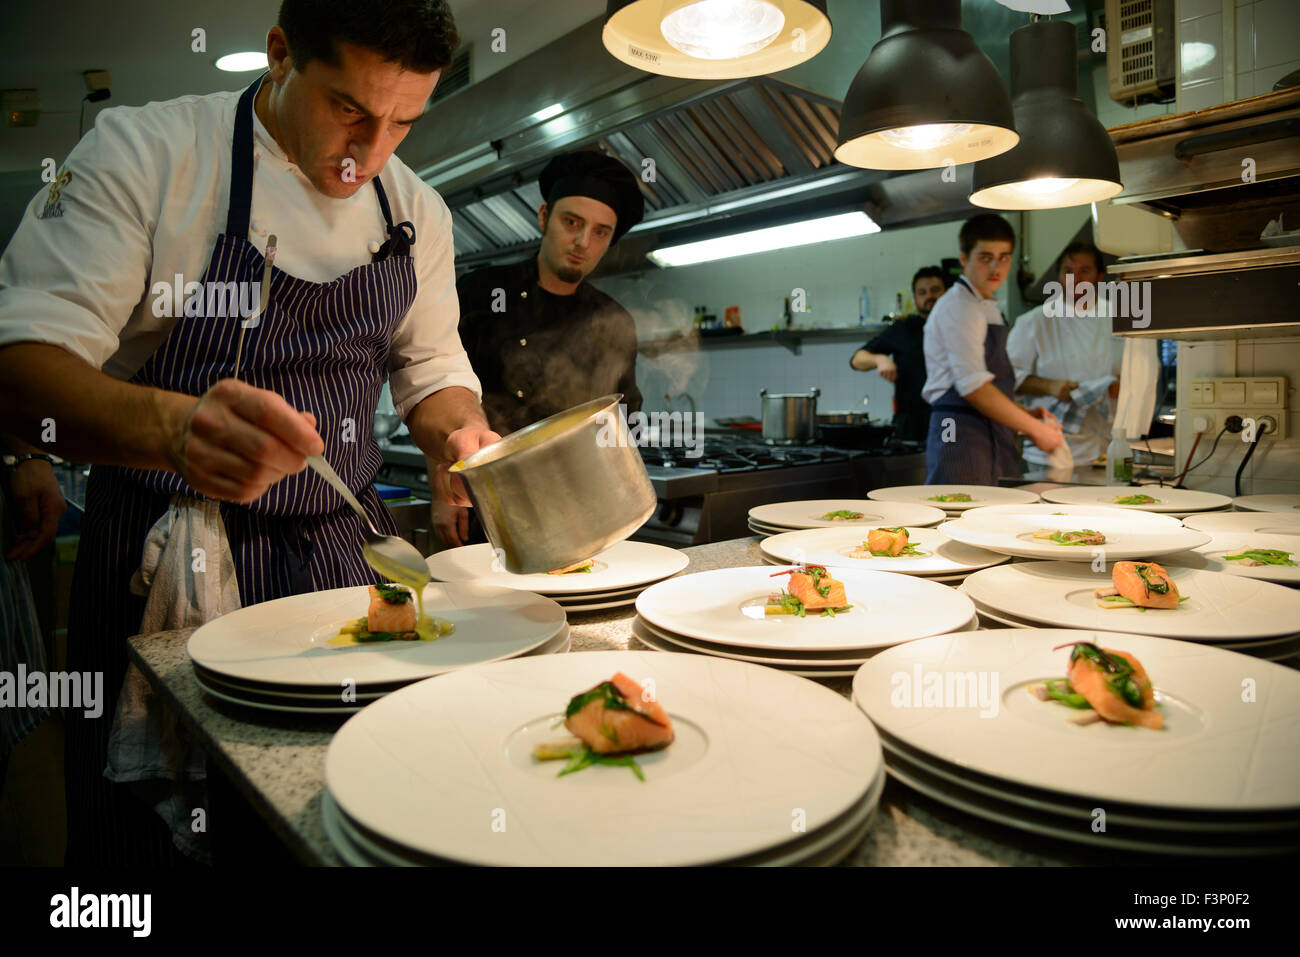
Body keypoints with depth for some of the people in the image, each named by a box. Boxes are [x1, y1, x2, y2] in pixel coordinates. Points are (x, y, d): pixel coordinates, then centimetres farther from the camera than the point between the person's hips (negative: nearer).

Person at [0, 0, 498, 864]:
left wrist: (463, 434, -9)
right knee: (152, 832, 4)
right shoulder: (147, 149, -10)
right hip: (173, 573, -3)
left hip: (348, 558, 4)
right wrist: (171, 423, -39)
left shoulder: (416, 211, 5)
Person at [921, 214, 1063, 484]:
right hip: (961, 436, -9)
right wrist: (1035, 429, -12)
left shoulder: (987, 309, 20)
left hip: (987, 441, 9)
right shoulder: (958, 307, -10)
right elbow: (973, 387, -19)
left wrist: (1028, 413, 9)